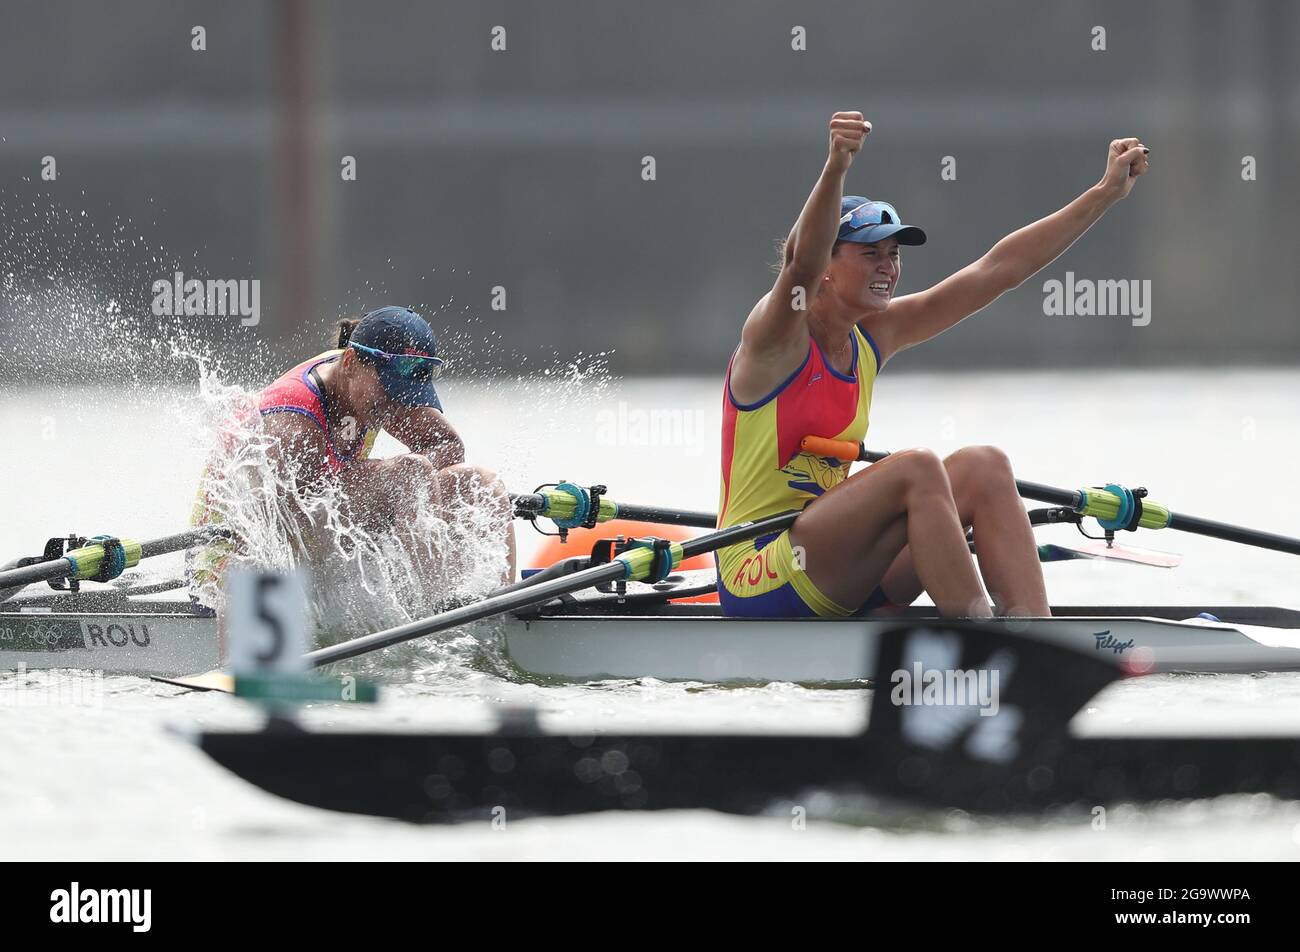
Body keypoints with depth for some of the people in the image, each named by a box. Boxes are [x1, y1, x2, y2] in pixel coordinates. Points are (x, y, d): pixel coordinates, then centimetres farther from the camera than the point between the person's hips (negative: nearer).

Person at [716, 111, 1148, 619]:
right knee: (915, 468, -27)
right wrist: (835, 168, -53)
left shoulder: (875, 337, 9)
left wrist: (1105, 192, 6)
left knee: (983, 466, -8)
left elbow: (997, 270, 9)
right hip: (758, 585, -8)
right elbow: (802, 263, -35)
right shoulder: (775, 334, -11)